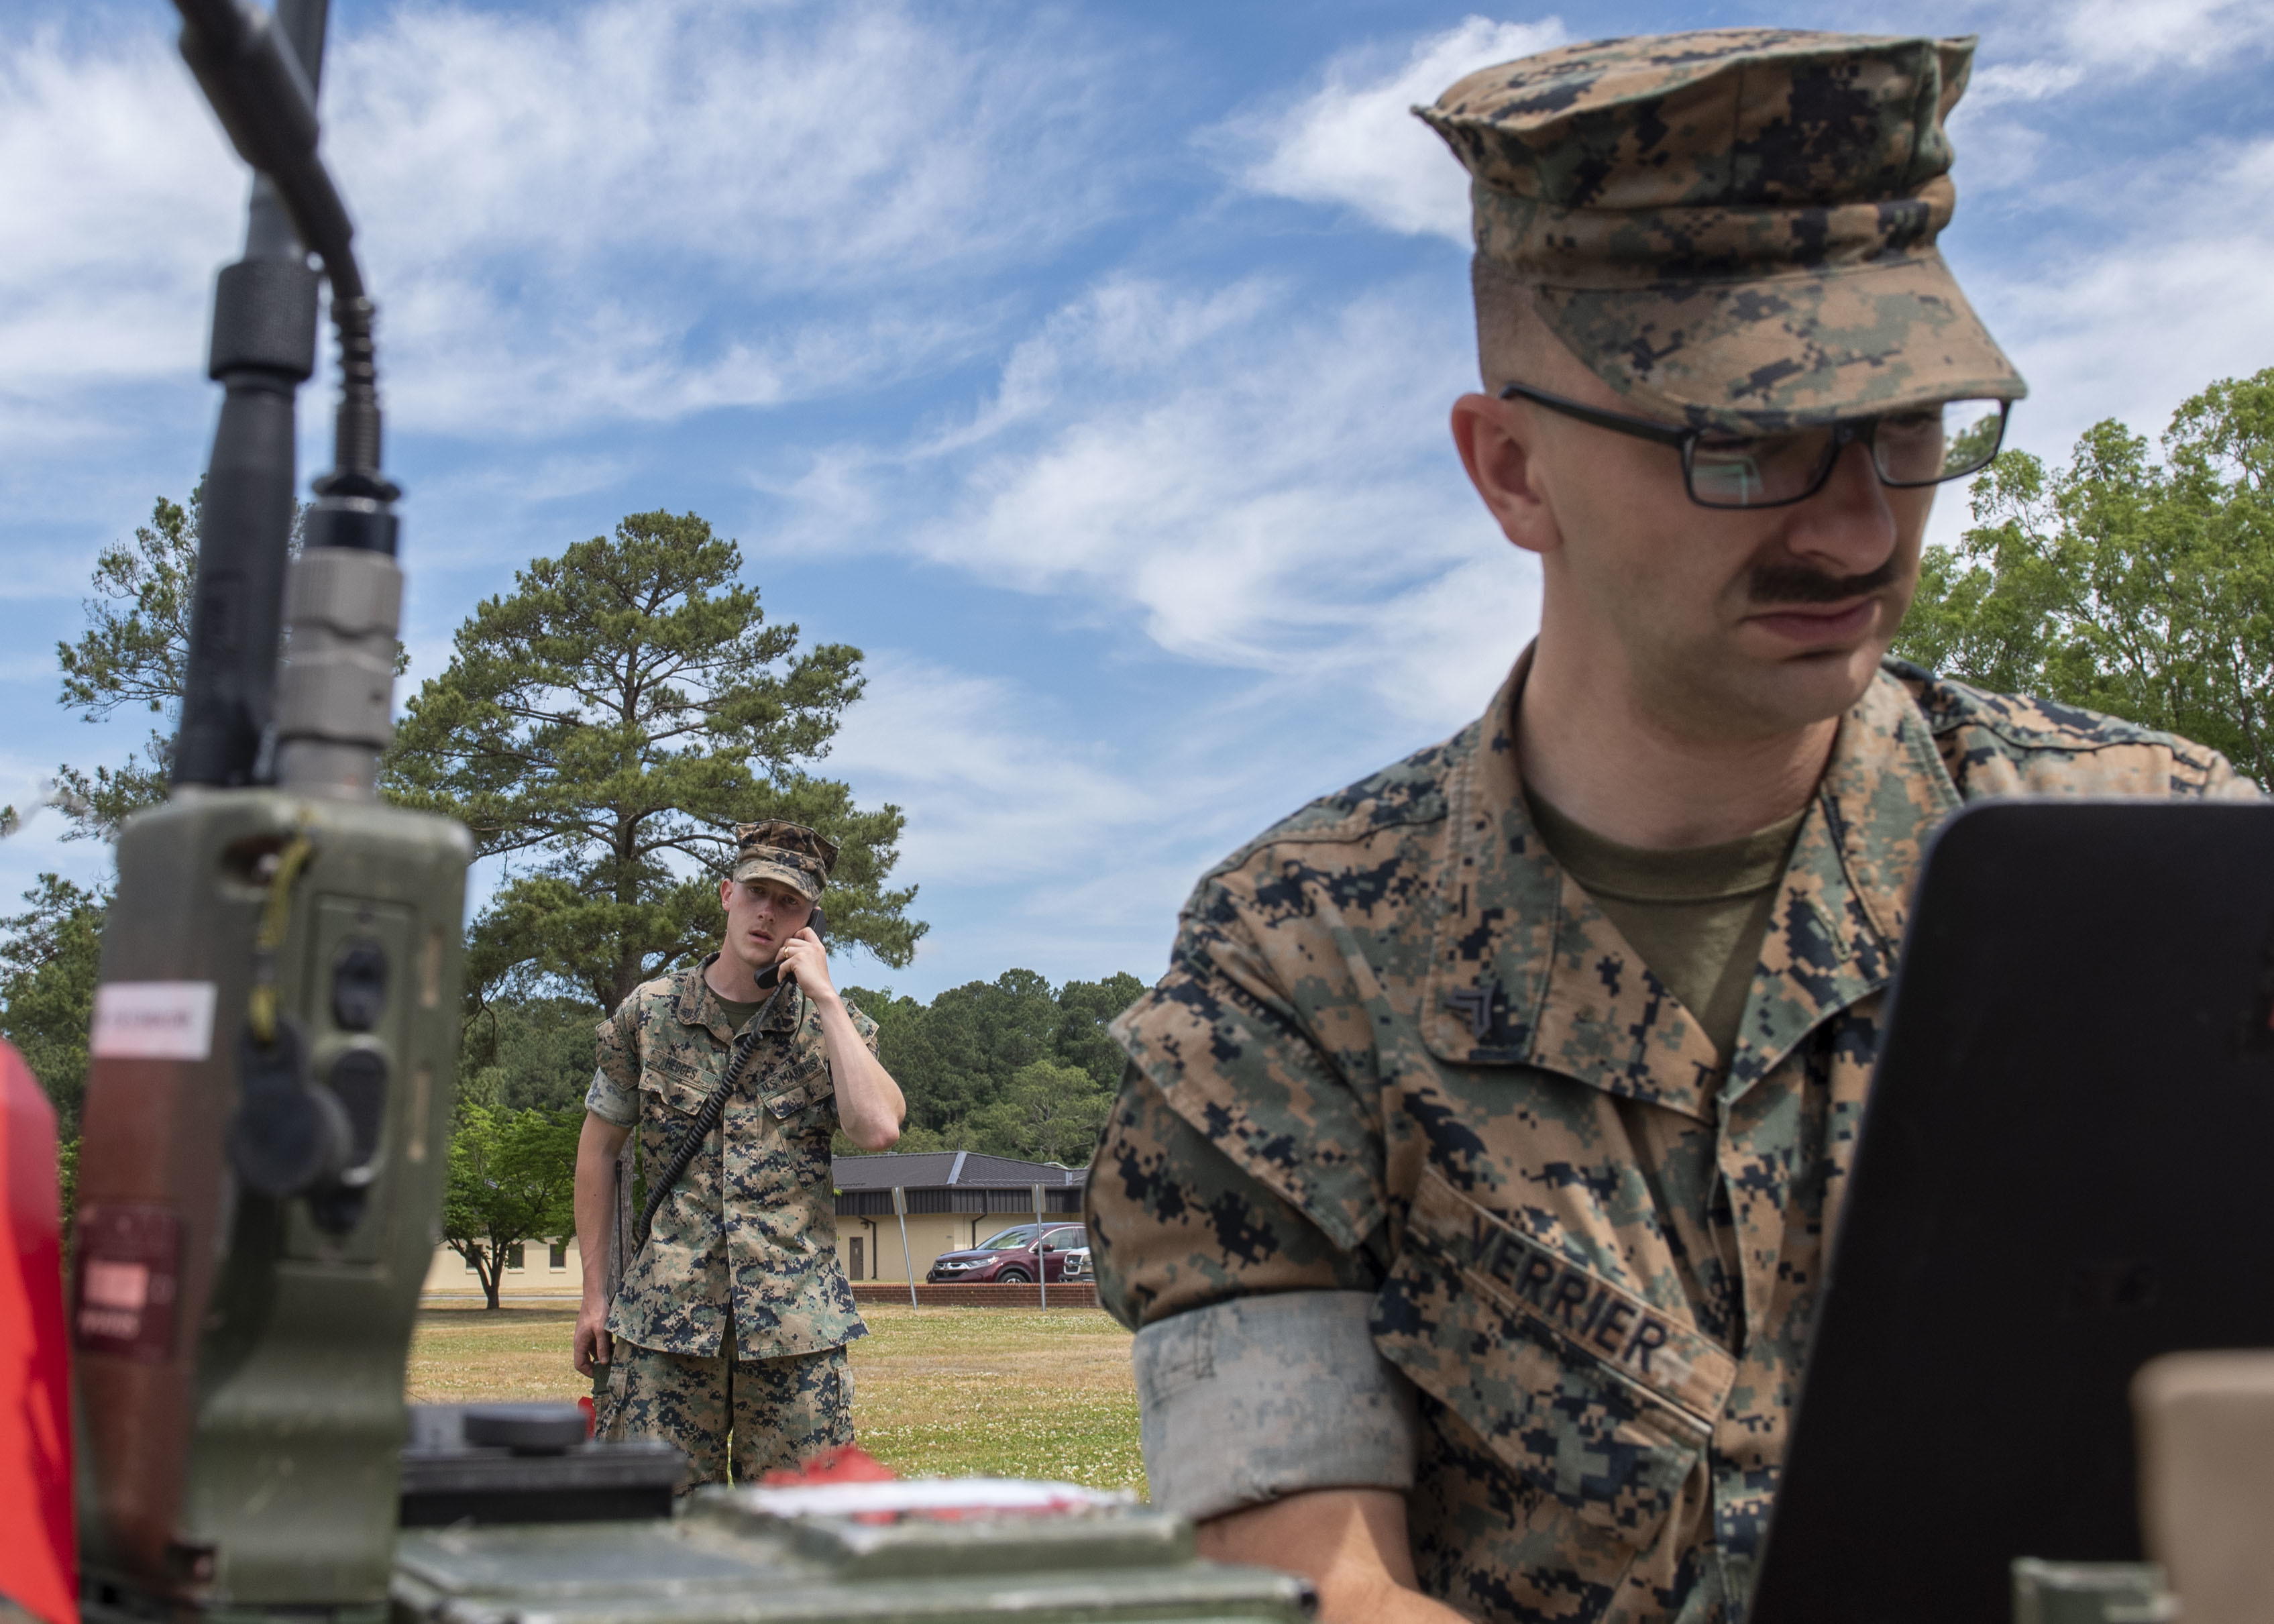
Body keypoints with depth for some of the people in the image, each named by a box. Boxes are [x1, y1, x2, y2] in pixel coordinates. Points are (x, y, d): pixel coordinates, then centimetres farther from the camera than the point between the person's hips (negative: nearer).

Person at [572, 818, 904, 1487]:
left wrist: (824, 996, -10)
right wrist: (594, 1293, 10)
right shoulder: (648, 1013, 7)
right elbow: (598, 1149, 13)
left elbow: (878, 1129, -14)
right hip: (666, 1314, 0)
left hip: (798, 1323, 0)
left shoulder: (834, 1024, 5)